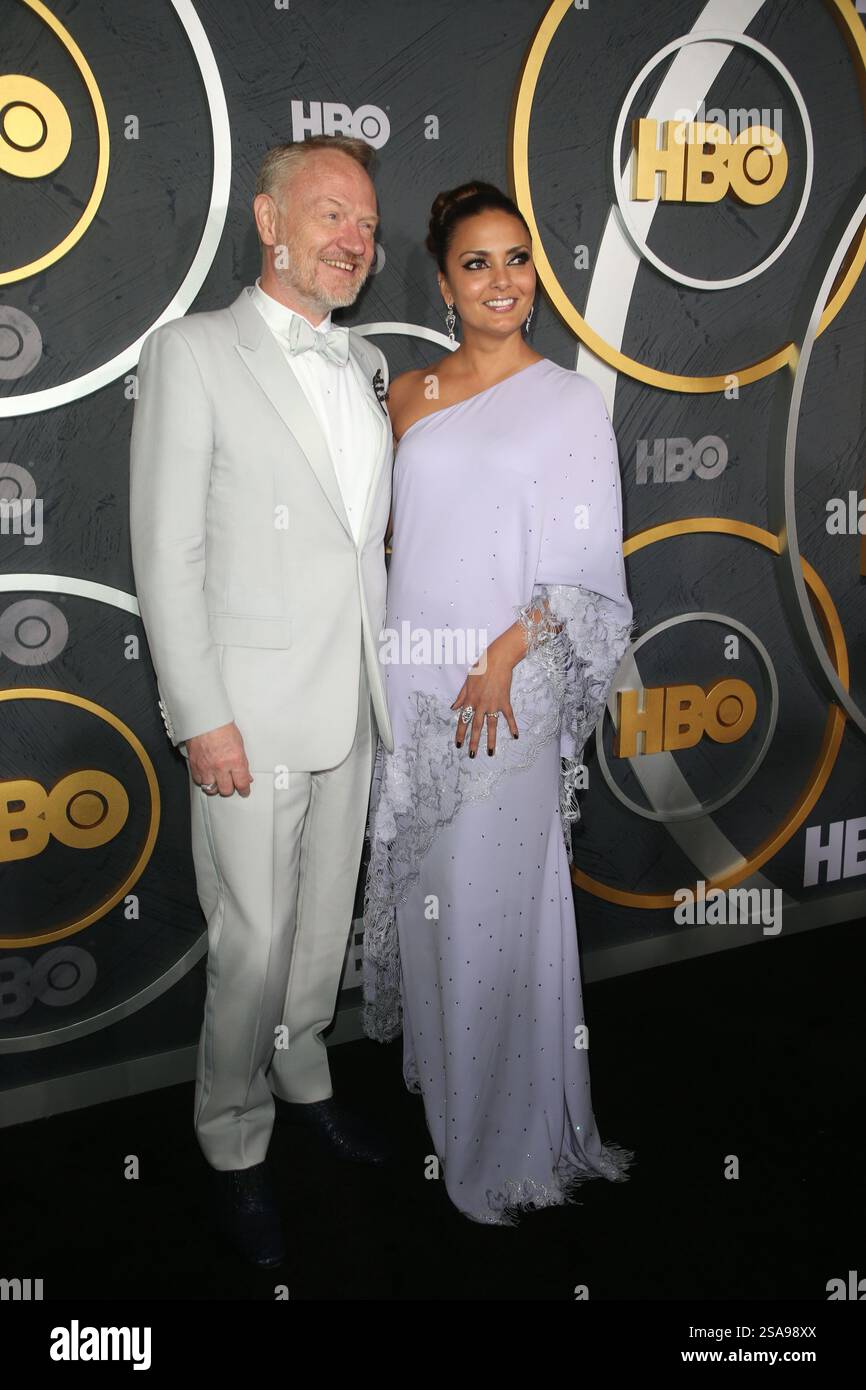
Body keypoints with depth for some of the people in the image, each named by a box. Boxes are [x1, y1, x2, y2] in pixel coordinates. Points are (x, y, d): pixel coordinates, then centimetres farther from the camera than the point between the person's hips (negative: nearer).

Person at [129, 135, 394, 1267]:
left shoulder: (365, 364, 12)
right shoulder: (193, 353, -7)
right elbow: (168, 554, -11)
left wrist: (388, 675, 12)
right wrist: (202, 717, -15)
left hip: (353, 705, 6)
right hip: (253, 709, -6)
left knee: (326, 919, 18)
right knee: (254, 939, 1)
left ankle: (302, 1076, 41)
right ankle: (234, 1142, 24)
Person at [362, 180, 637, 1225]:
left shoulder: (569, 400, 0)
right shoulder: (408, 395, 10)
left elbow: (588, 563, -4)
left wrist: (507, 653, -17)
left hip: (511, 686, -3)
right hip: (411, 678, 4)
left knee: (495, 902, 0)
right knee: (422, 889, 13)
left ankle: (507, 1138, 17)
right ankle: (434, 1077, 36)